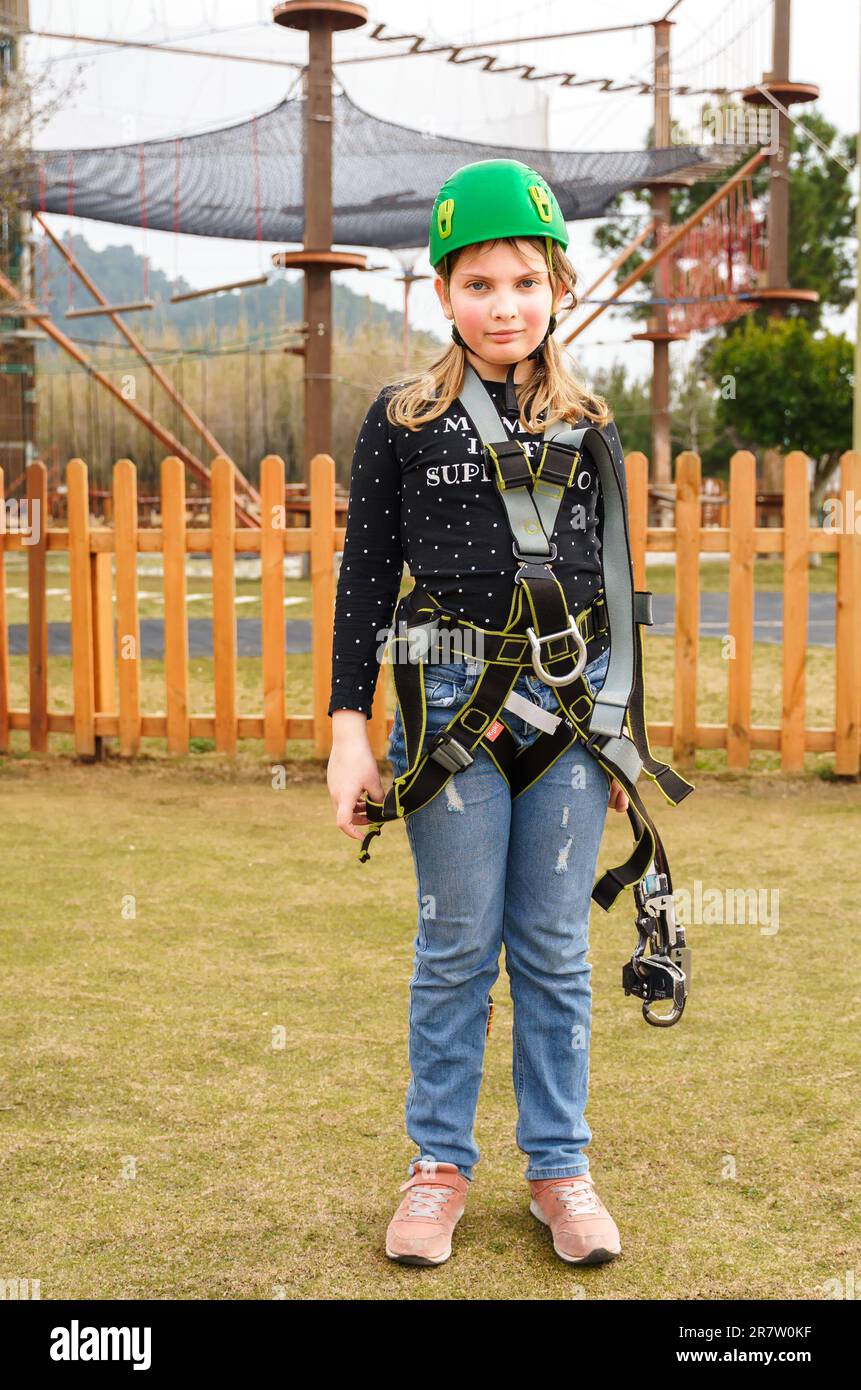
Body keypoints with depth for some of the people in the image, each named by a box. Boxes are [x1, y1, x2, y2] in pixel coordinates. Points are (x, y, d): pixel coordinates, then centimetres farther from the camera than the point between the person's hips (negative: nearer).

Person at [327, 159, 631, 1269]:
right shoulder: (401, 423, 3)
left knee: (555, 950, 7)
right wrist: (349, 729, -2)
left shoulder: (589, 427, 10)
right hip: (451, 699, -2)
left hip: (571, 700, 2)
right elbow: (366, 577, 3)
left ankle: (559, 1168, 20)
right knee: (457, 947, 4)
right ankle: (440, 1165, 19)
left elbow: (611, 582, 14)